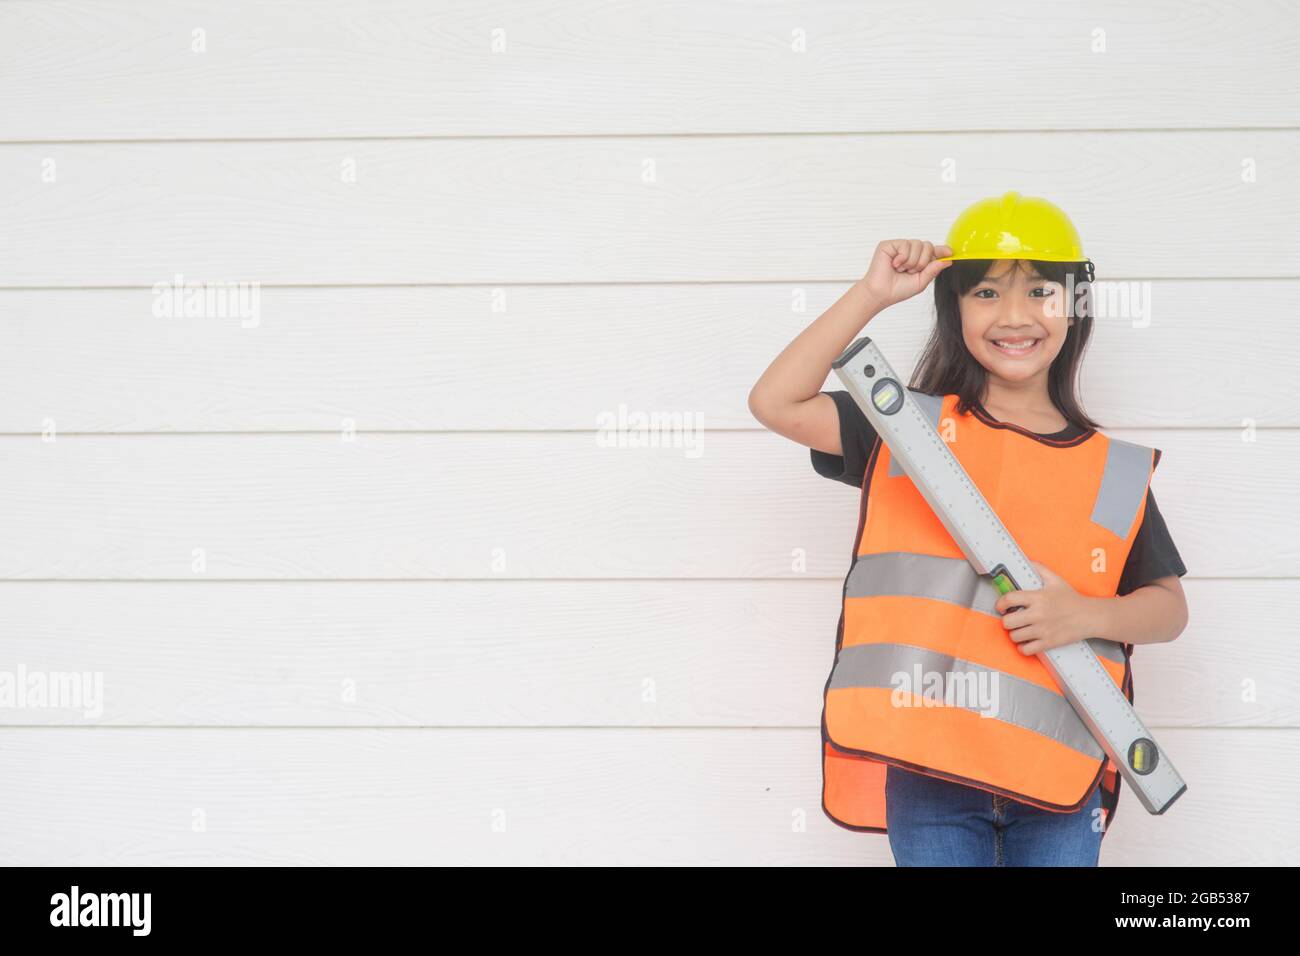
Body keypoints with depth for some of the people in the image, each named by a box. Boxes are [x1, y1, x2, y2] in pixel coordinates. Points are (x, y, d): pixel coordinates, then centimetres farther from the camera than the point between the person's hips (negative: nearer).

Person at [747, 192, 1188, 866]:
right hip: (926, 766, -1)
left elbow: (1168, 607, 10)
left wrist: (1086, 615, -11)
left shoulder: (1115, 469, 7)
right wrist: (872, 295, -7)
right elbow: (776, 402, -6)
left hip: (1059, 776, 1)